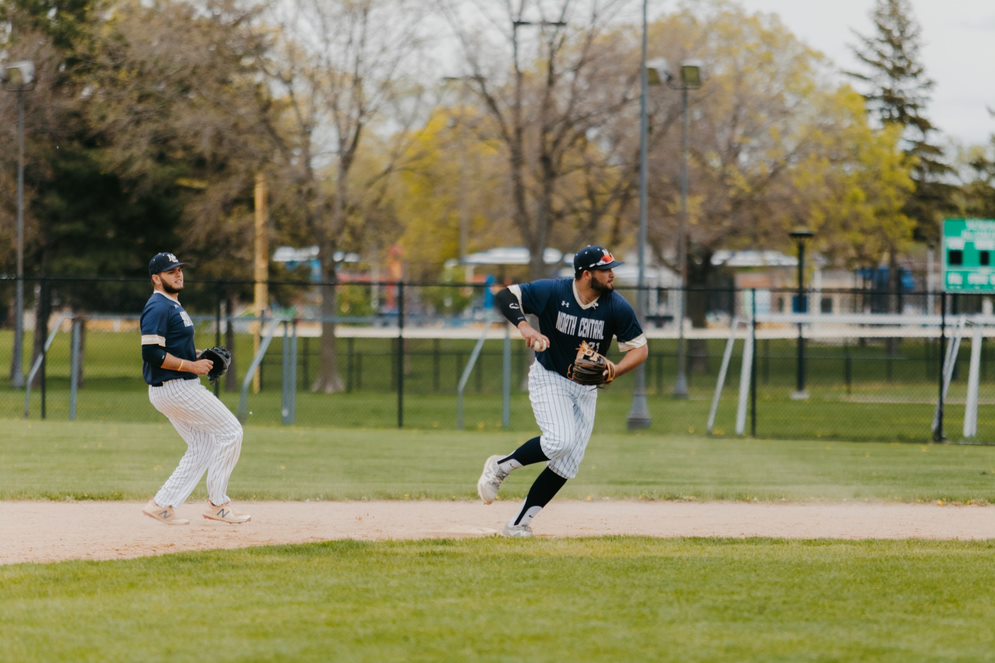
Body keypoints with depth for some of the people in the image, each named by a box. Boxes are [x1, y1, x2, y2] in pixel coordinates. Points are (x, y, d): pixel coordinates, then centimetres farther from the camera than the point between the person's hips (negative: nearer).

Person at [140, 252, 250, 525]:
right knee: (230, 432, -6)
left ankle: (162, 504, 9)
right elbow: (152, 353, -23)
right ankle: (217, 504, -1)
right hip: (174, 388, -11)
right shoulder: (158, 308, -14)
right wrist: (191, 366, -20)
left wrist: (199, 362, 10)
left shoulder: (173, 306, 19)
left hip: (181, 388, 11)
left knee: (203, 447, 11)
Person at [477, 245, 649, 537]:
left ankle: (519, 524, 4)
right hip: (549, 378, -4)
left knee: (567, 464, -3)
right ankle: (501, 467, -4)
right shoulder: (553, 292, -19)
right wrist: (524, 326, -36)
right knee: (561, 440, -27)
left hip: (586, 389, 4)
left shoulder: (616, 307, -12)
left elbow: (640, 349, -6)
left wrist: (616, 370, -26)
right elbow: (504, 296, -18)